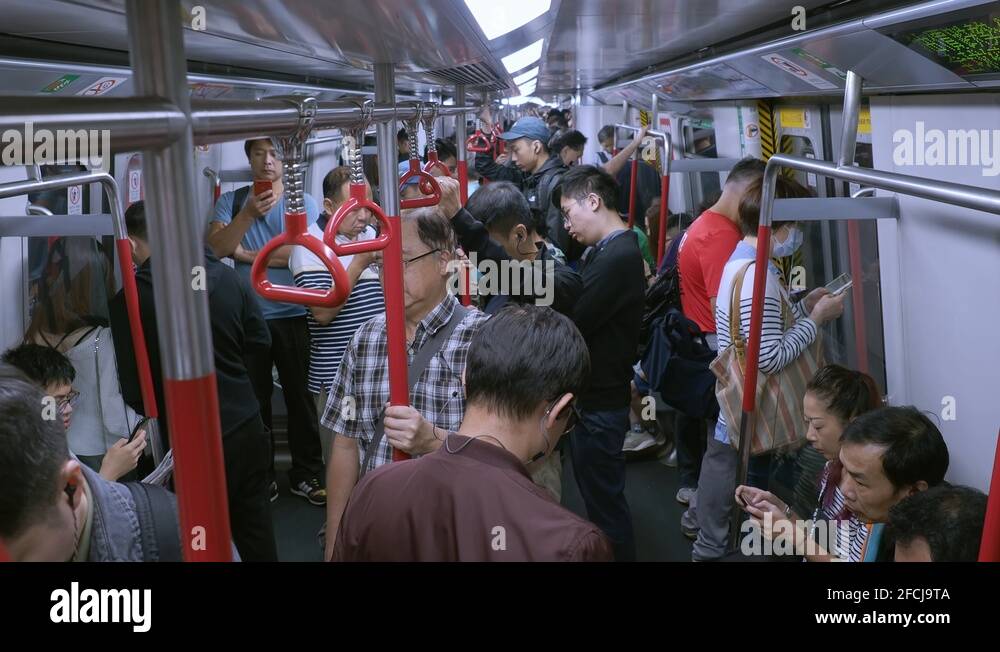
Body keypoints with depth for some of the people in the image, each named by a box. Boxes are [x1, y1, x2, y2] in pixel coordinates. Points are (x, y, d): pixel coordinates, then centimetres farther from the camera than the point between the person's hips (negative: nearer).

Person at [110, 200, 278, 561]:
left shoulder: (127, 301, -17)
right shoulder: (229, 278, -6)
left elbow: (133, 386, -12)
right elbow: (260, 342, 5)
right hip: (246, 426, 4)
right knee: (255, 526, 20)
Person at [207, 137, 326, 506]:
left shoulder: (303, 202, 2)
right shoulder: (231, 202, 6)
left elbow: (299, 253, -12)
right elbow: (215, 248, -10)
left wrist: (243, 253, -7)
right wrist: (248, 214, -23)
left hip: (293, 315, -1)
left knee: (300, 396, 6)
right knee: (253, 399, 9)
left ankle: (306, 474, 17)